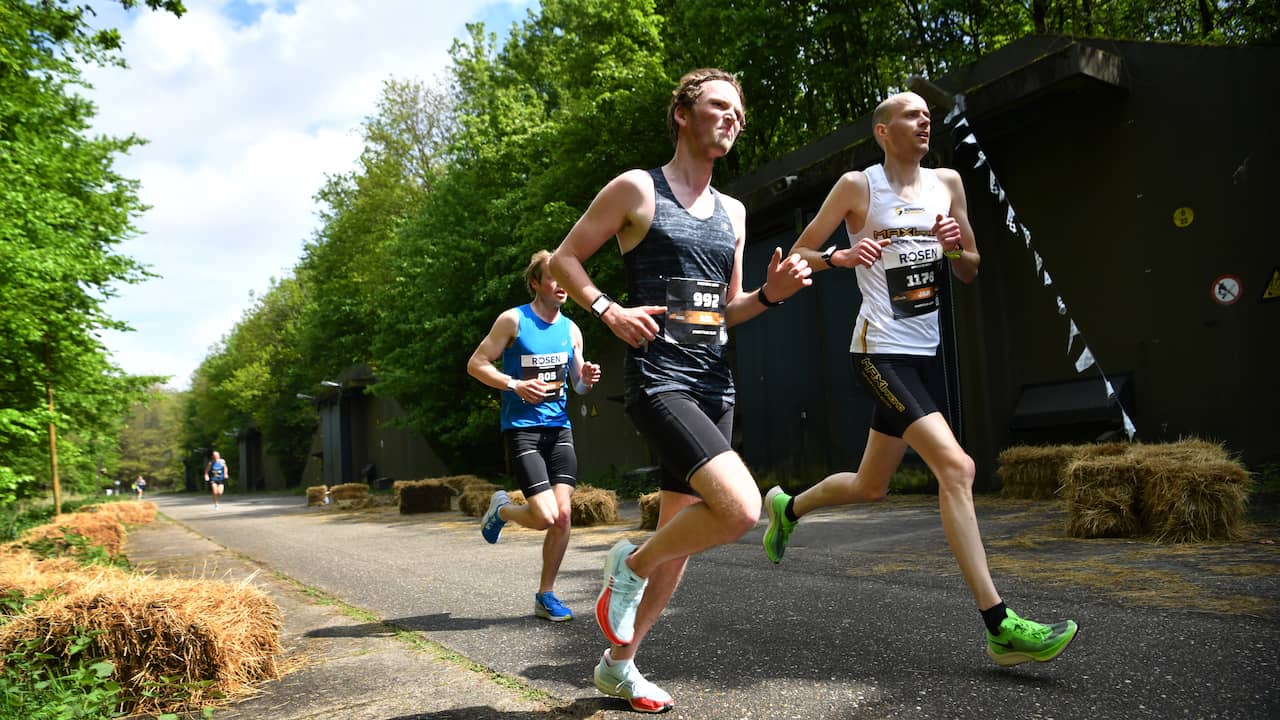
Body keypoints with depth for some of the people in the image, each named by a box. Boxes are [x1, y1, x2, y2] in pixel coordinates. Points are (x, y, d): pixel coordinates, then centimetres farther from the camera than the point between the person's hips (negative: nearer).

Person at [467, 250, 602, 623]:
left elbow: (579, 385, 19)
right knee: (545, 517, -13)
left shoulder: (571, 329, 11)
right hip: (522, 428, -5)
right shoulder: (513, 320, -4)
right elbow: (476, 364, -5)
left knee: (563, 515, -3)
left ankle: (546, 595, 14)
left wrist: (587, 379, -4)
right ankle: (501, 509, 21)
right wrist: (516, 385, -18)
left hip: (559, 427, 5)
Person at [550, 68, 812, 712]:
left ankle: (618, 664, 28)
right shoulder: (636, 189, -1)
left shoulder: (732, 212, 18)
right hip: (657, 378, -7)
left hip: (714, 384, 7)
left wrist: (769, 293, 3)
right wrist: (609, 310, -14)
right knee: (740, 508, -24)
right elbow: (563, 261, 2)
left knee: (680, 531, 10)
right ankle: (631, 565, 5)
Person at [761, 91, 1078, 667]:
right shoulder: (857, 186, -4)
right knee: (956, 465, -21)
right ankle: (1000, 628, -16)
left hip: (924, 353, 7)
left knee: (870, 487, 14)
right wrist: (841, 257, -19)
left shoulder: (947, 183, 12)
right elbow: (797, 257, 0)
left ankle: (788, 507, 42)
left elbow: (970, 272, 18)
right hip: (880, 352, -7)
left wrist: (955, 246, -5)